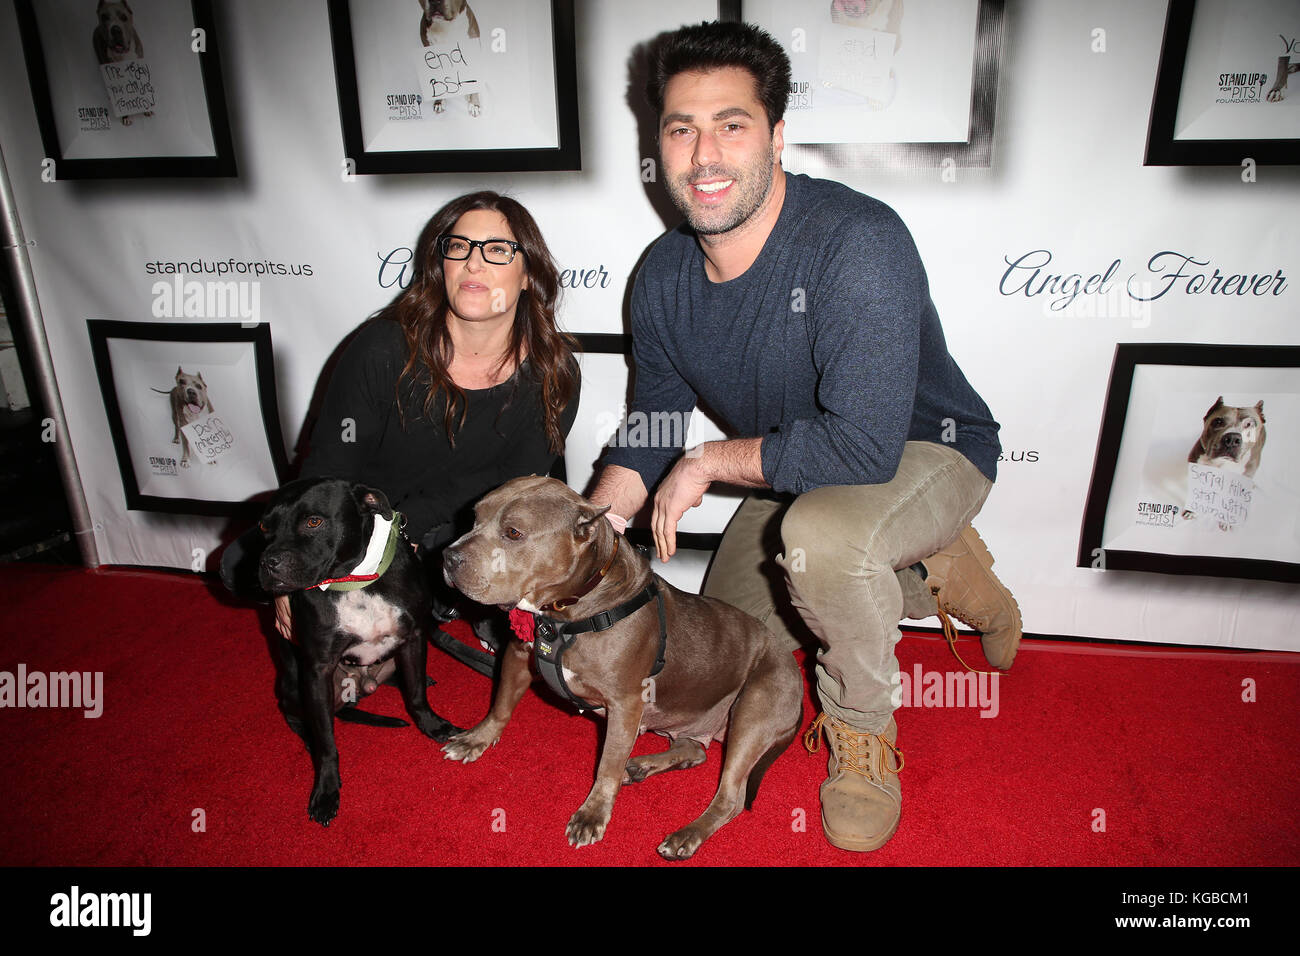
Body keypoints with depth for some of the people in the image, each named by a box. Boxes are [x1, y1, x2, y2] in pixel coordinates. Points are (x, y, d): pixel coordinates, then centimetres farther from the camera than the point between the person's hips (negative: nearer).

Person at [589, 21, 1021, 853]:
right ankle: (934, 576, 22)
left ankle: (863, 730, -7)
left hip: (927, 454, -7)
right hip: (796, 481, 7)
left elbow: (863, 447, -39)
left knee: (817, 532, -41)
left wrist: (711, 462, -26)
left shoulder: (857, 244, -32)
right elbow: (650, 434, -2)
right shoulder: (665, 276, -10)